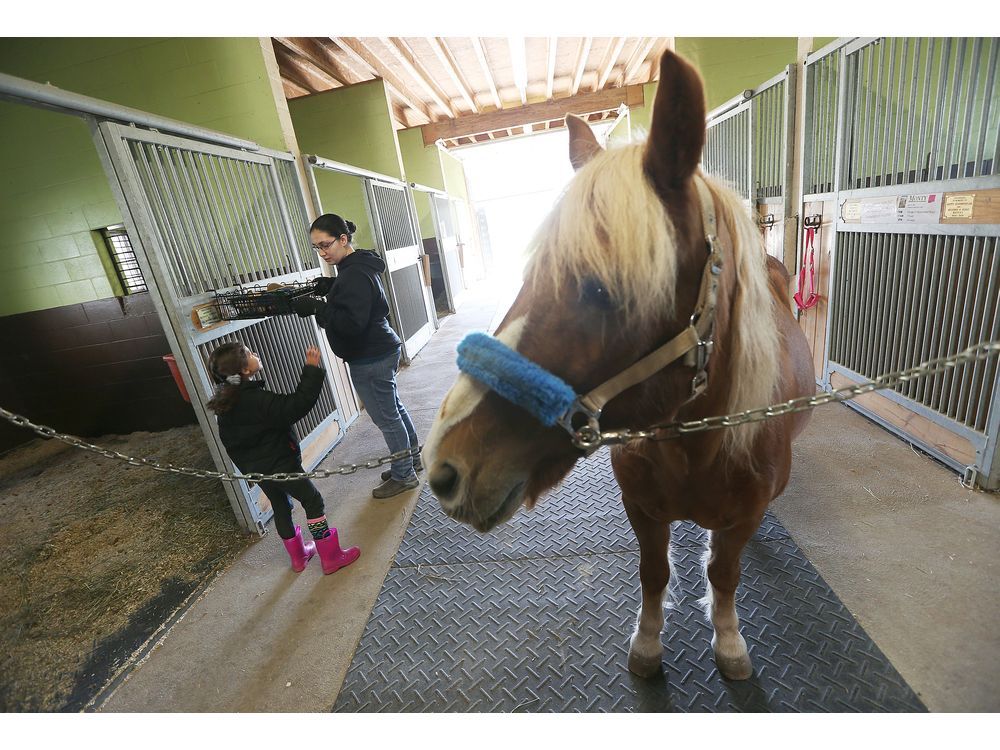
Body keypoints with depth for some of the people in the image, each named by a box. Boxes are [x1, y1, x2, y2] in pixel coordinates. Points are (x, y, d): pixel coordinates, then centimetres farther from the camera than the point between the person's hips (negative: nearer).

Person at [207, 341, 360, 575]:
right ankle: (331, 557, 8)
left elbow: (229, 439, 12)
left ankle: (298, 556, 36)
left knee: (280, 507, 21)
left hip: (254, 467, 9)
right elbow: (297, 405, -34)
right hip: (278, 464, -9)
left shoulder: (226, 402, 1)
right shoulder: (255, 399, -27)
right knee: (313, 501, 2)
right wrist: (312, 369, -32)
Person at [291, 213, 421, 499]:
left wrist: (316, 308, -27)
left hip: (370, 360, -11)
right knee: (394, 410, 20)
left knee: (386, 418, 3)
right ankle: (412, 460, 37)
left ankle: (403, 476, 20)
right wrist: (328, 288, 6)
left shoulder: (355, 275, -22)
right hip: (383, 351, 11)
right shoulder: (359, 266, 11)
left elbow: (352, 322, -28)